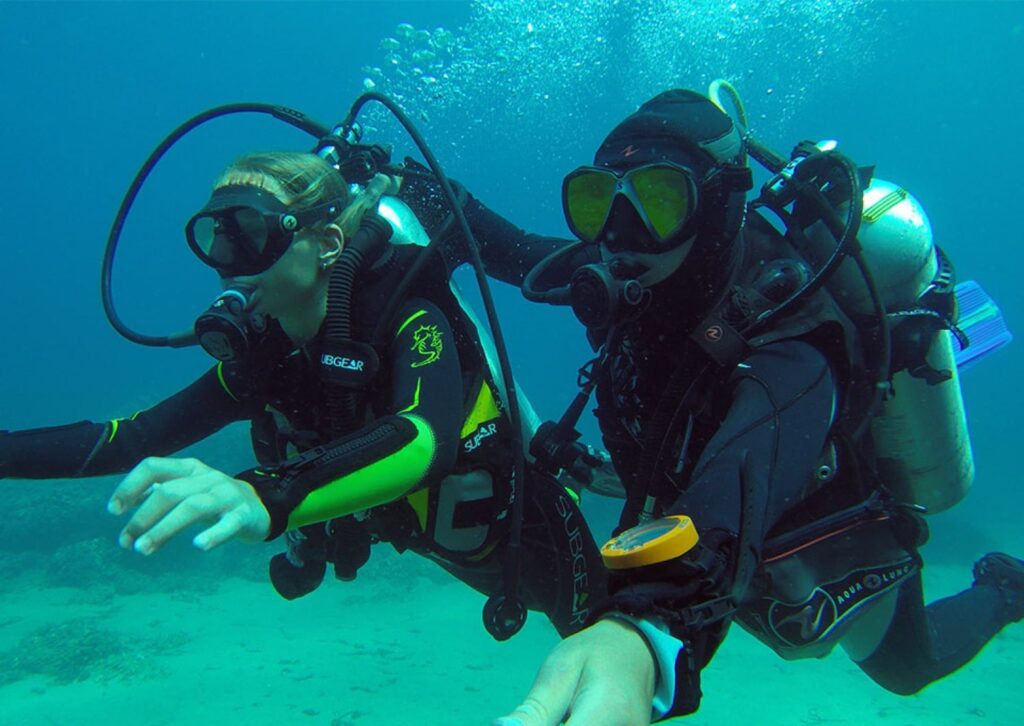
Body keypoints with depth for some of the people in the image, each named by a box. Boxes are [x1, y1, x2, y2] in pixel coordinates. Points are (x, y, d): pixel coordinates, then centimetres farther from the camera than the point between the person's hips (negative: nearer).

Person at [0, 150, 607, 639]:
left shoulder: (411, 319, -31)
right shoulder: (262, 353, -11)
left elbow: (428, 440, -50)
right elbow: (132, 439, -12)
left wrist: (267, 499, -65)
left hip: (522, 529, -6)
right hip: (450, 543, 6)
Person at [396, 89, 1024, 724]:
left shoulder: (788, 357, -45)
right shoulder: (645, 279, -25)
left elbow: (720, 526, -64)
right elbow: (523, 255, -8)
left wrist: (644, 640, -82)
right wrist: (434, 195, -19)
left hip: (840, 581, -5)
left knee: (908, 666, 29)